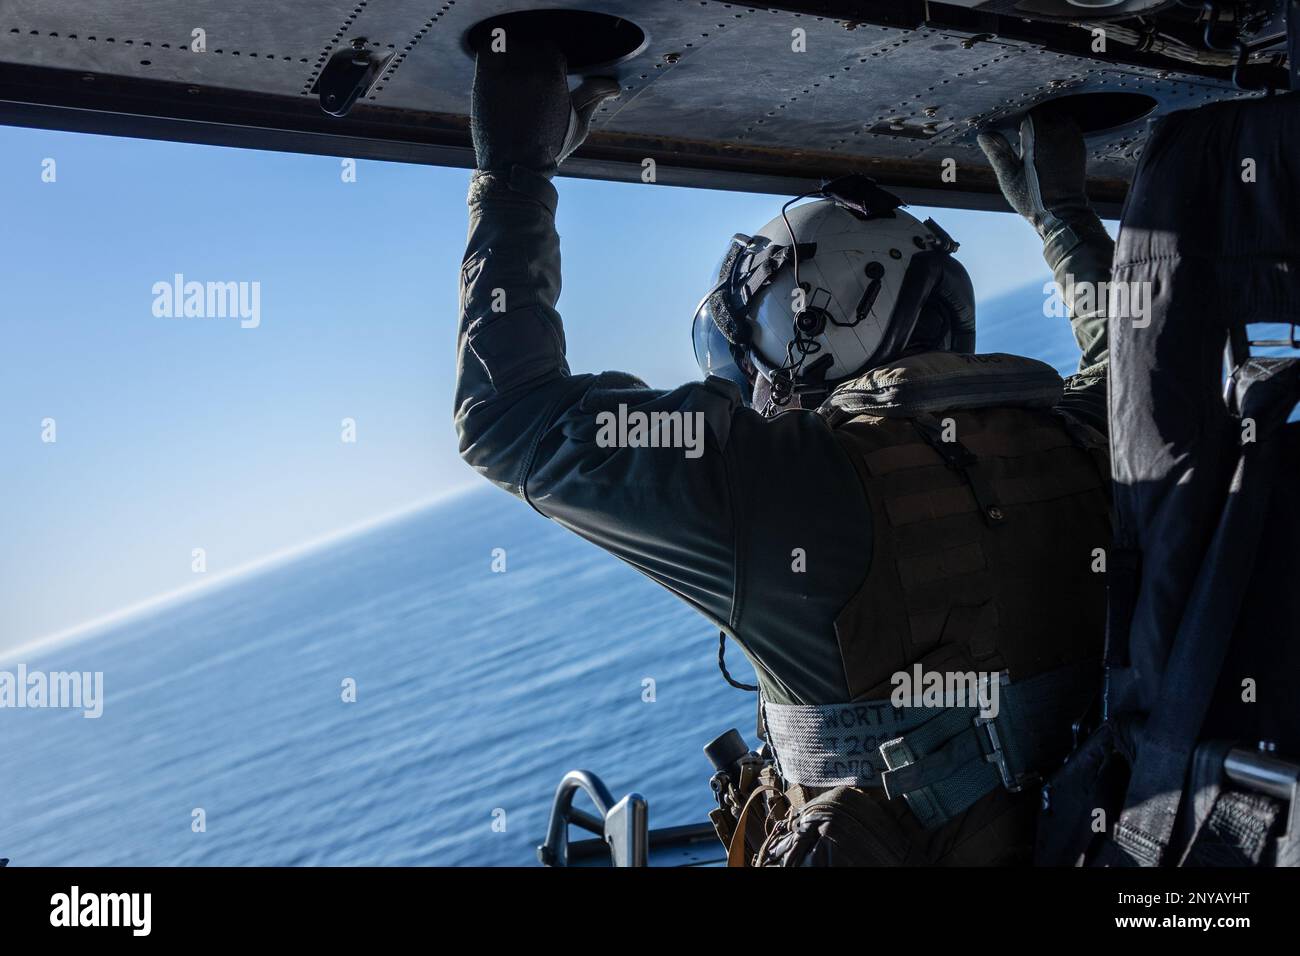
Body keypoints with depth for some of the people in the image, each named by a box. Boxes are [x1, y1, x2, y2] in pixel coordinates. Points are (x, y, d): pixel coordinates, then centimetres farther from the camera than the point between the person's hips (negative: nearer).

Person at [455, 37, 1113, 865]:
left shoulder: (802, 485, -21)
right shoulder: (1087, 435, -5)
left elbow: (511, 419, -15)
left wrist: (512, 170, -7)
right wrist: (1061, 212, 33)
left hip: (896, 844, -6)